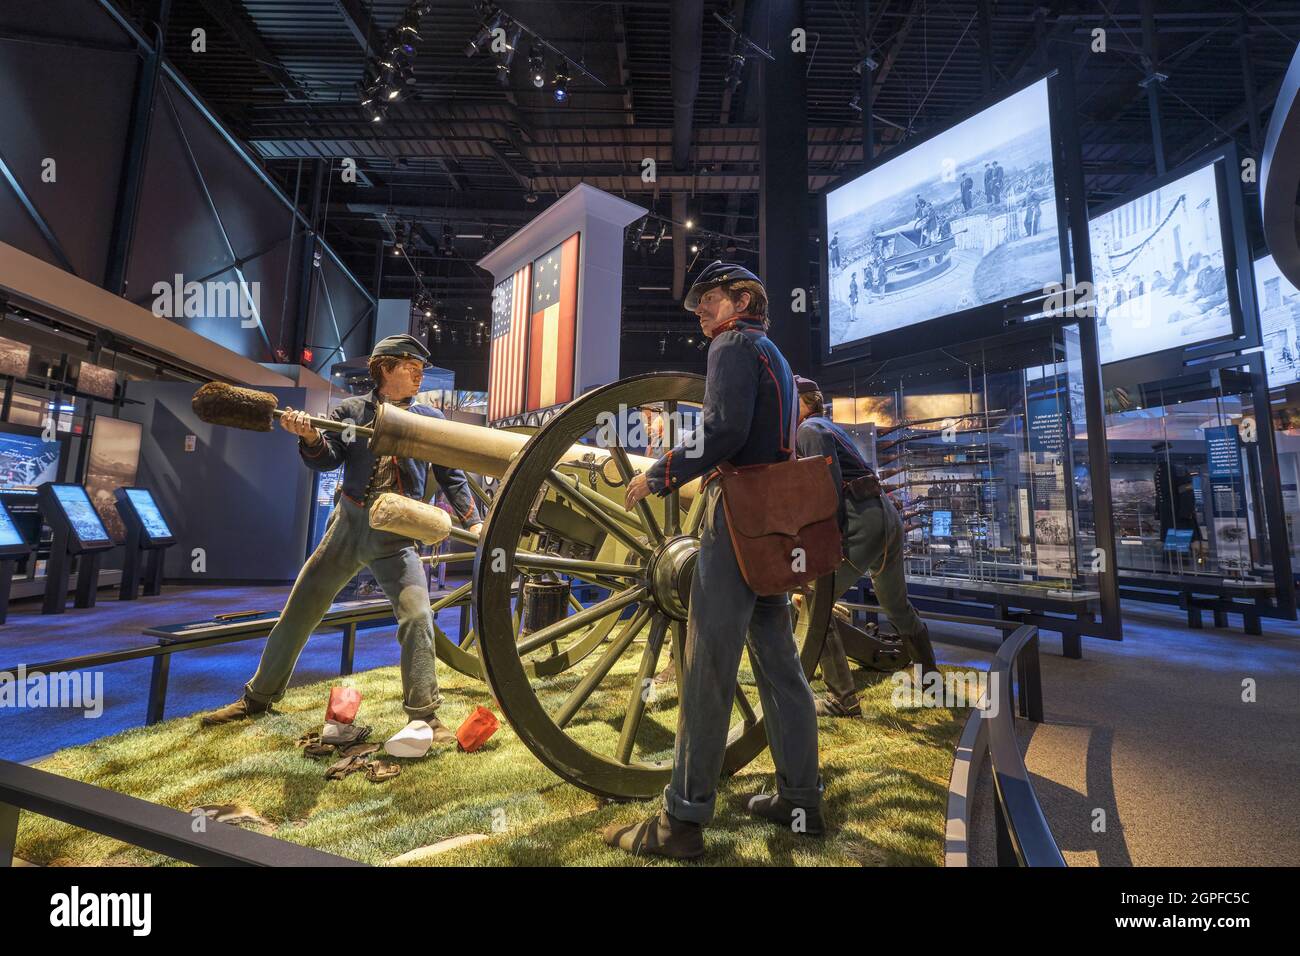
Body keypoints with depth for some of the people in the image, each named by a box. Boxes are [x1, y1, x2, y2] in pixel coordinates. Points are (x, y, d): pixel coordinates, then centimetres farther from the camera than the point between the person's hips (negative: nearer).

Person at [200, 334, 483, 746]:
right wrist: (310, 437, -22)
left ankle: (424, 715, -1)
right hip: (347, 525, 2)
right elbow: (327, 459, 0)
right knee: (298, 612, 12)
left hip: (397, 535, -1)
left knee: (417, 616, -14)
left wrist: (473, 521, -4)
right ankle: (258, 696, 33)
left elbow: (452, 477, 5)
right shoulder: (351, 409, 6)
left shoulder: (431, 419, 6)